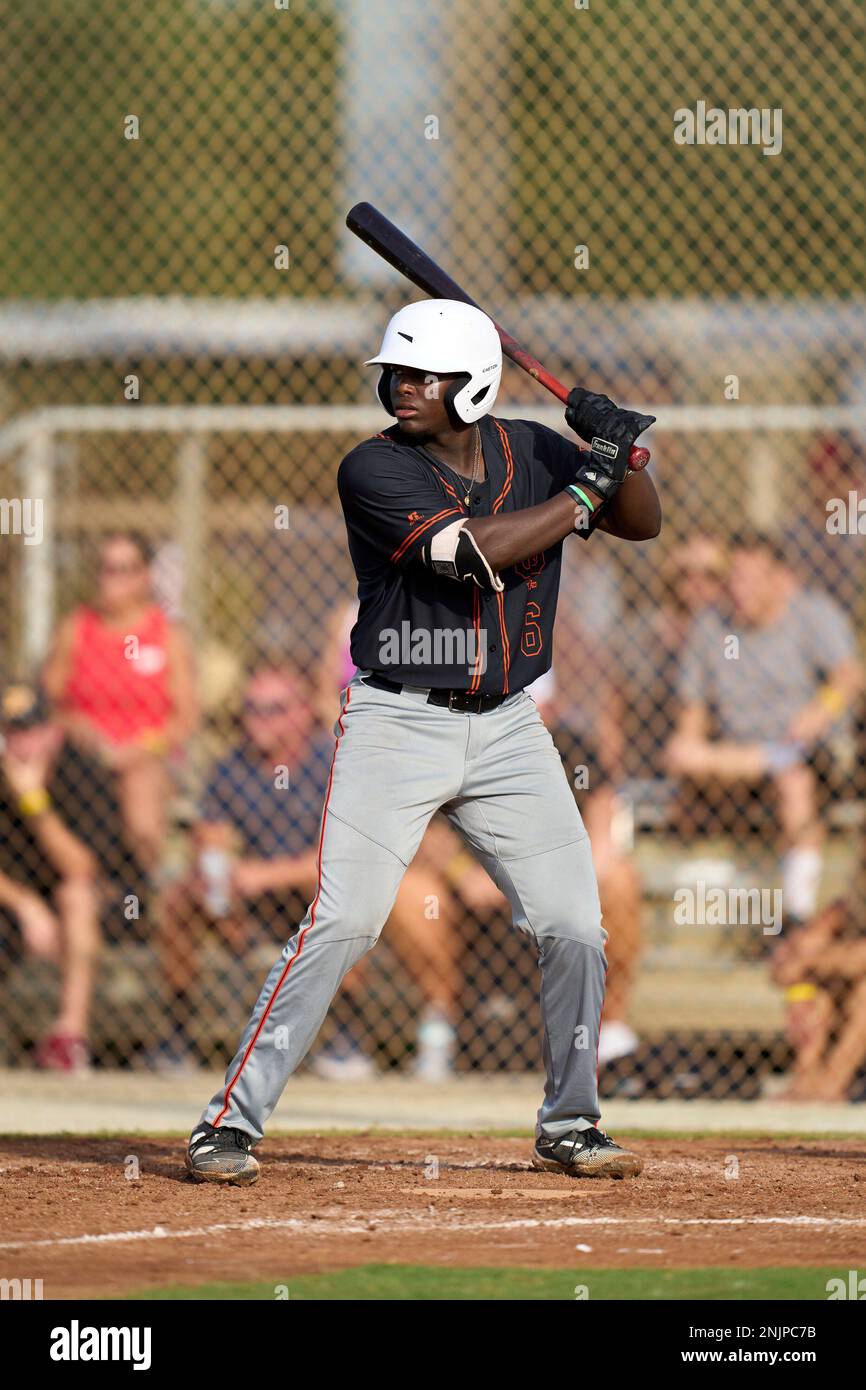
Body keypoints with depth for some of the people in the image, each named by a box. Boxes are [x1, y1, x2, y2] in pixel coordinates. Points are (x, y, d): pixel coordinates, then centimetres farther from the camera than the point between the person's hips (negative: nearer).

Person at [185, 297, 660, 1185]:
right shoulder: (375, 470, -11)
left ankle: (568, 1126, 19)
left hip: (507, 729, 4)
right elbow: (471, 548, -23)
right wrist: (586, 488, -18)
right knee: (340, 923, -14)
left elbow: (642, 522, 10)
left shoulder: (530, 453, 5)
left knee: (574, 928, 2)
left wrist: (618, 450, -10)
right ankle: (232, 1121, -9)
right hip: (395, 723, -4)